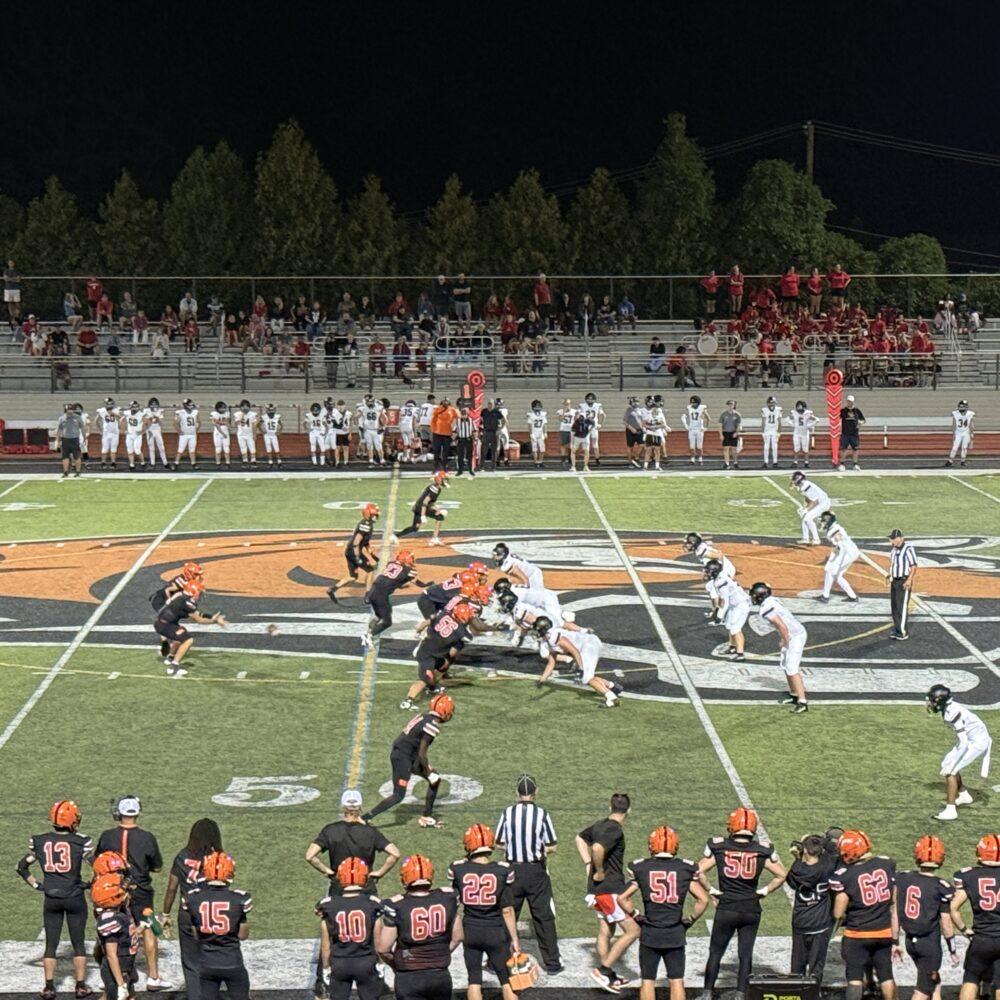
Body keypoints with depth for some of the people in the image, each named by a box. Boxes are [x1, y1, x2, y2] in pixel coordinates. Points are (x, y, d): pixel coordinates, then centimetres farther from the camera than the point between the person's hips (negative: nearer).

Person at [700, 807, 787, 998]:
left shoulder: (718, 847, -7)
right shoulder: (762, 851, -3)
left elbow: (700, 871, -4)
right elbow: (781, 875, 4)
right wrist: (764, 891, 11)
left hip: (726, 909, -1)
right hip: (751, 909, 1)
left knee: (715, 953, 11)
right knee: (746, 954, 10)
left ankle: (707, 993, 14)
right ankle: (741, 994, 9)